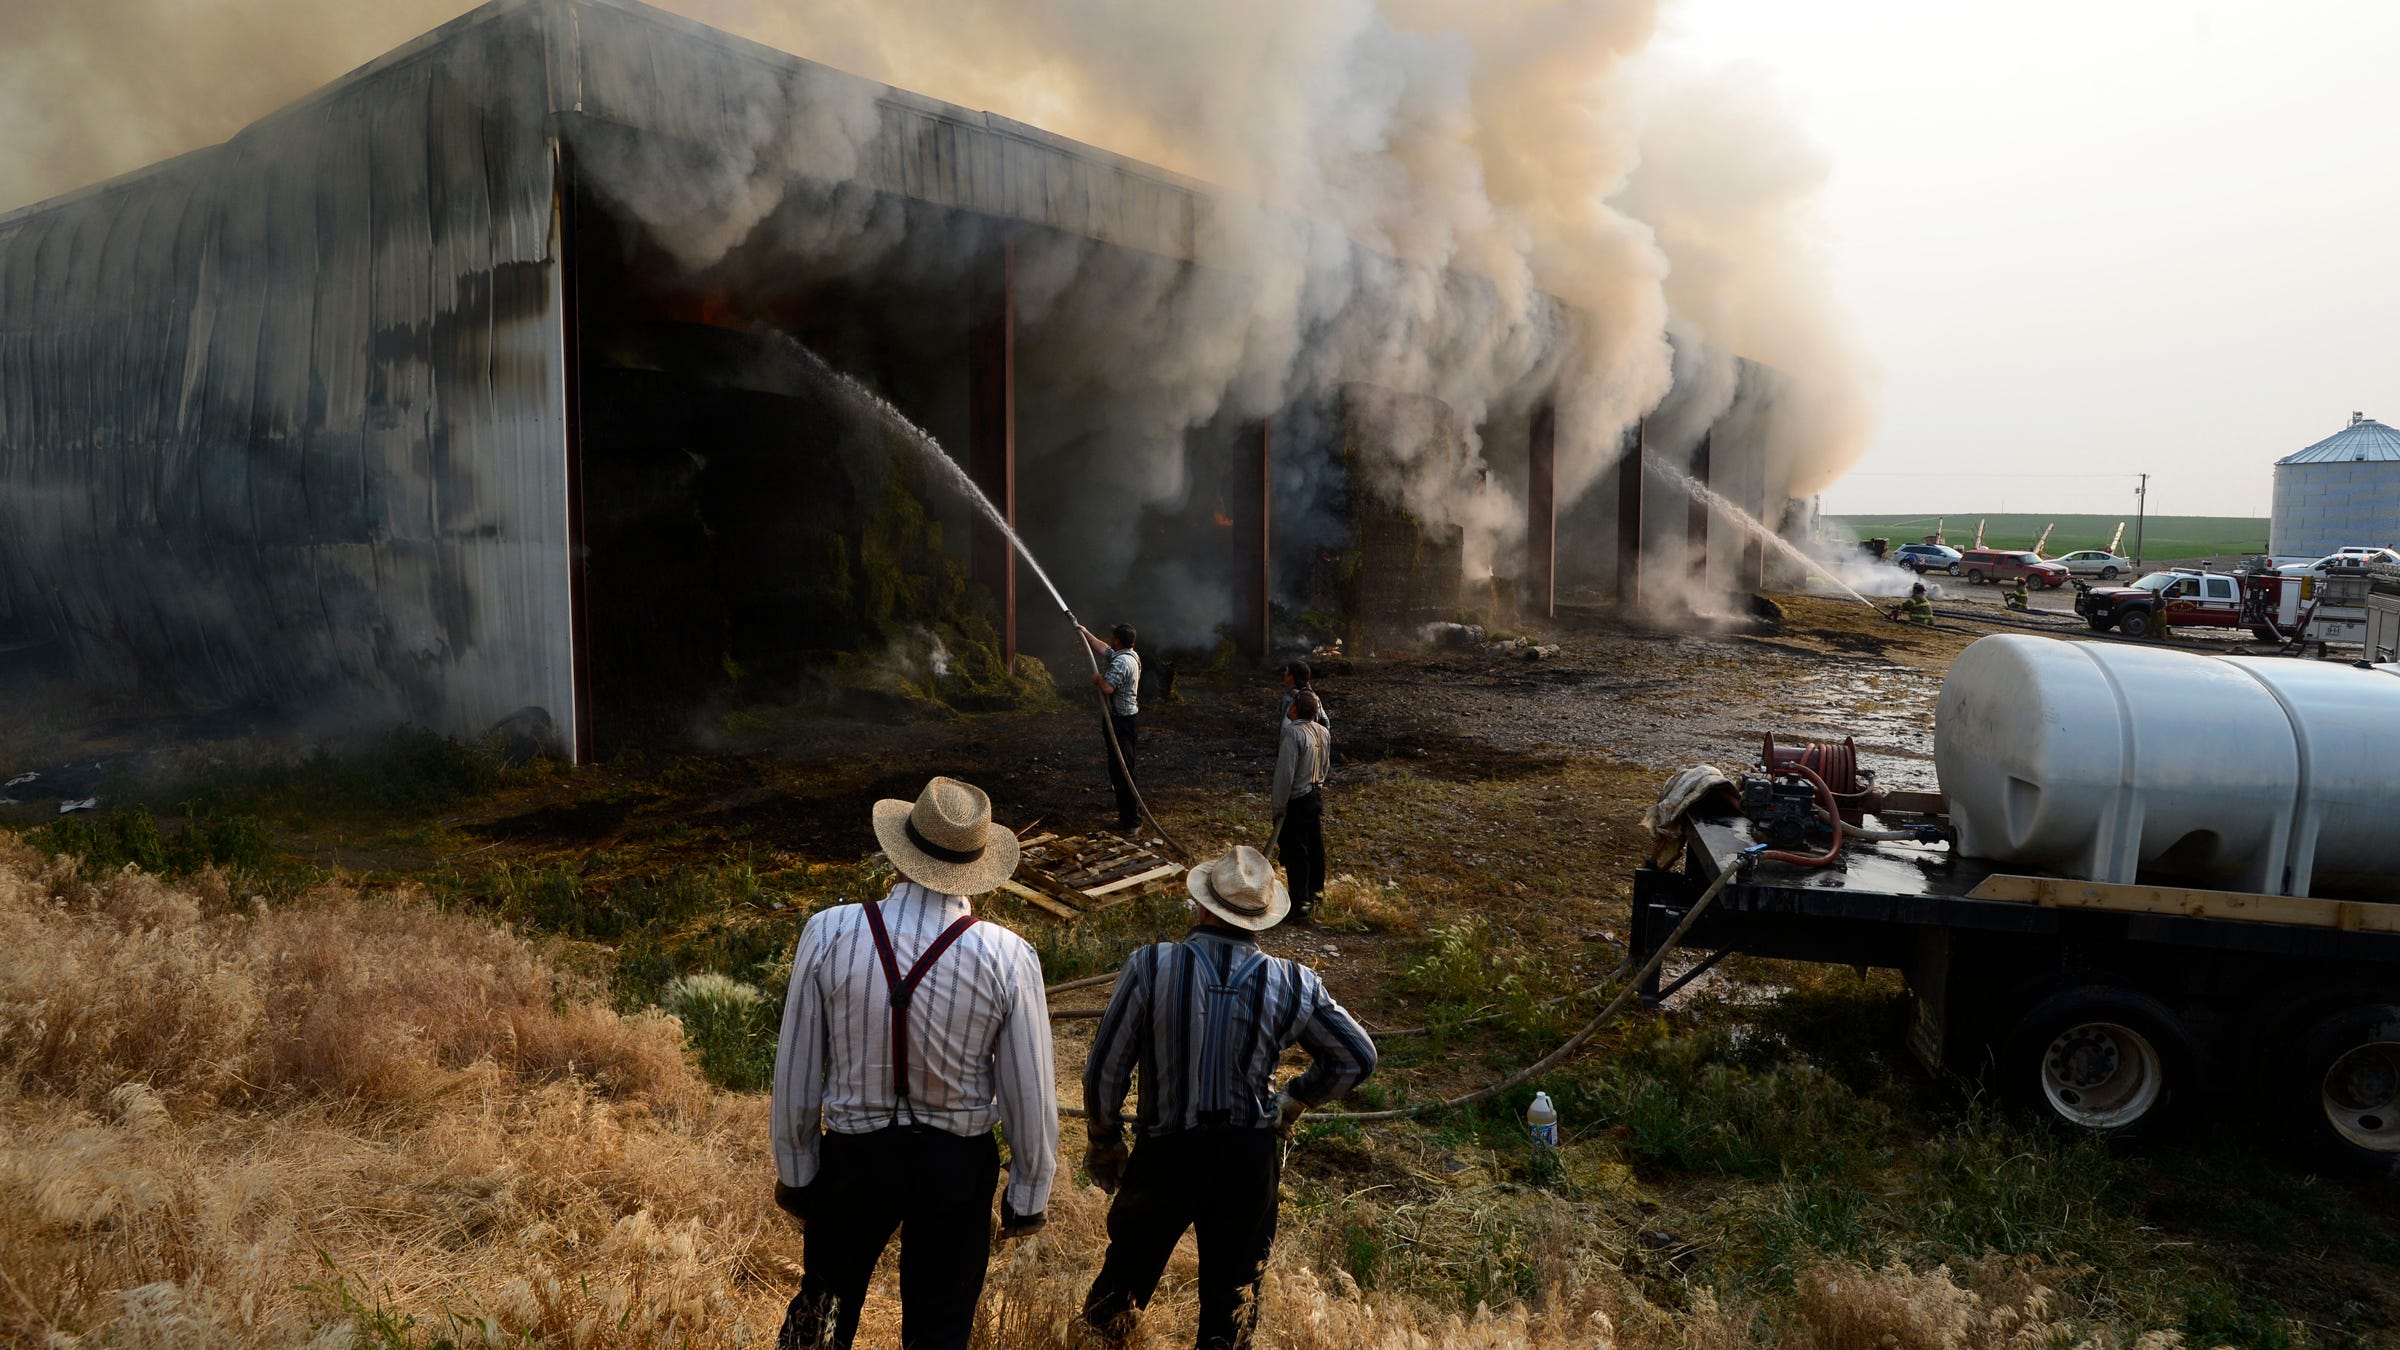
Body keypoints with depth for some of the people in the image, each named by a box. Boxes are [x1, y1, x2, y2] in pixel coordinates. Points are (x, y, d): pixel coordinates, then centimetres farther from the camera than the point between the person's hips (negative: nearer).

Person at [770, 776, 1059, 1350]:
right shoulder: (1008, 958, -19)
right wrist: (1029, 1192, 5)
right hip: (960, 1164, -1)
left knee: (825, 1303, 26)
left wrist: (794, 1168, 7)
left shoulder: (828, 934, -17)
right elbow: (1030, 1092, -11)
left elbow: (796, 1069, -8)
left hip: (853, 1154, 1)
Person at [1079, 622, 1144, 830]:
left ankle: (1130, 820, -4)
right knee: (1124, 769, 19)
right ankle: (1133, 811, 28)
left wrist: (1097, 679, -10)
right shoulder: (1131, 655, 10)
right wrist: (1085, 632, 36)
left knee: (1121, 770, -6)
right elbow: (1103, 649, 27)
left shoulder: (1121, 662, -22)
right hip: (1130, 717, 10)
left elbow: (1107, 688, -32)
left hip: (1120, 721, -10)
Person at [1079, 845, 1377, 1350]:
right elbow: (1358, 1057, -1)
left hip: (1166, 1153, 0)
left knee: (1130, 1266, 24)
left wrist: (1104, 1144, 5)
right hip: (1252, 1157, 1)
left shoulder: (1150, 966, -18)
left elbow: (1105, 1070, -12)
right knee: (1234, 1287, 19)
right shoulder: (1293, 984, -11)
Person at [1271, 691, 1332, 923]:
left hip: (1296, 800, -8)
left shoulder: (1294, 733, -22)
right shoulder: (1324, 733, 3)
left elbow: (1285, 773, -21)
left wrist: (1279, 807, -14)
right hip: (1317, 795, 8)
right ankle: (1315, 894, 31)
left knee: (1295, 853, -2)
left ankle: (1300, 905, 1)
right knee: (1315, 847, 18)